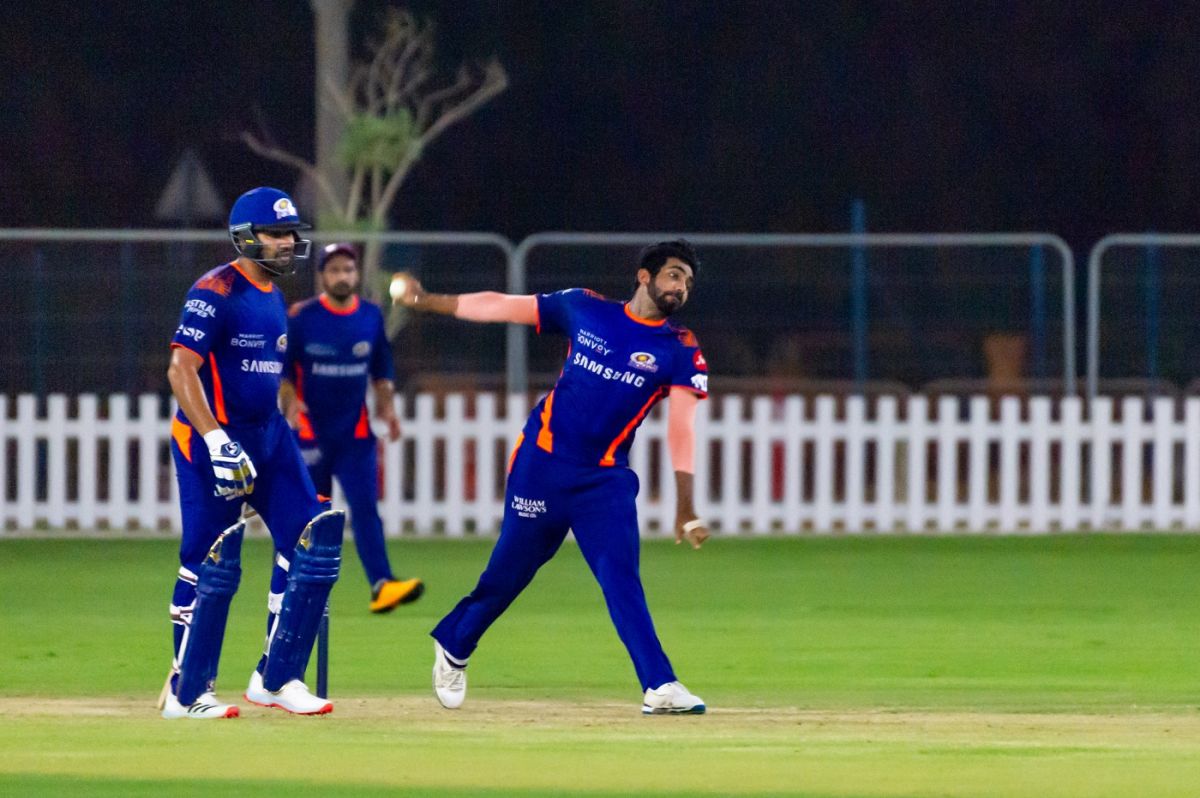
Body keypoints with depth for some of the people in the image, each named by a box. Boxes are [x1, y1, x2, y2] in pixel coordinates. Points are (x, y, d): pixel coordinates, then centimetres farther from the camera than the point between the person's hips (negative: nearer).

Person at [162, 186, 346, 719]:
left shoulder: (273, 295, 14)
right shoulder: (216, 293, -13)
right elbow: (182, 369, -21)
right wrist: (216, 440, -28)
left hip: (270, 435, 8)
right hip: (212, 436, -8)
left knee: (311, 537, -1)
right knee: (211, 561, -7)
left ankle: (276, 679, 6)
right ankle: (186, 693, 3)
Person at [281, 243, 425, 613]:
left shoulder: (371, 316, 7)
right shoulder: (301, 317, -3)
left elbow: (382, 370, 18)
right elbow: (280, 369, -2)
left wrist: (387, 405, 5)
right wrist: (289, 400, -19)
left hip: (355, 433, 2)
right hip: (310, 432, -2)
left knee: (365, 506, -11)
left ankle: (381, 584, -23)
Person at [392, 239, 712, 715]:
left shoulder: (680, 351, -3)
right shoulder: (586, 309, 1)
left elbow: (681, 428, -14)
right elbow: (501, 307, 9)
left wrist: (685, 510, -24)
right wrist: (427, 301, 9)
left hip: (605, 480, 0)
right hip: (541, 462, 0)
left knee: (621, 577, -15)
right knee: (509, 570, 8)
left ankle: (660, 688, -18)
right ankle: (452, 646, 32)